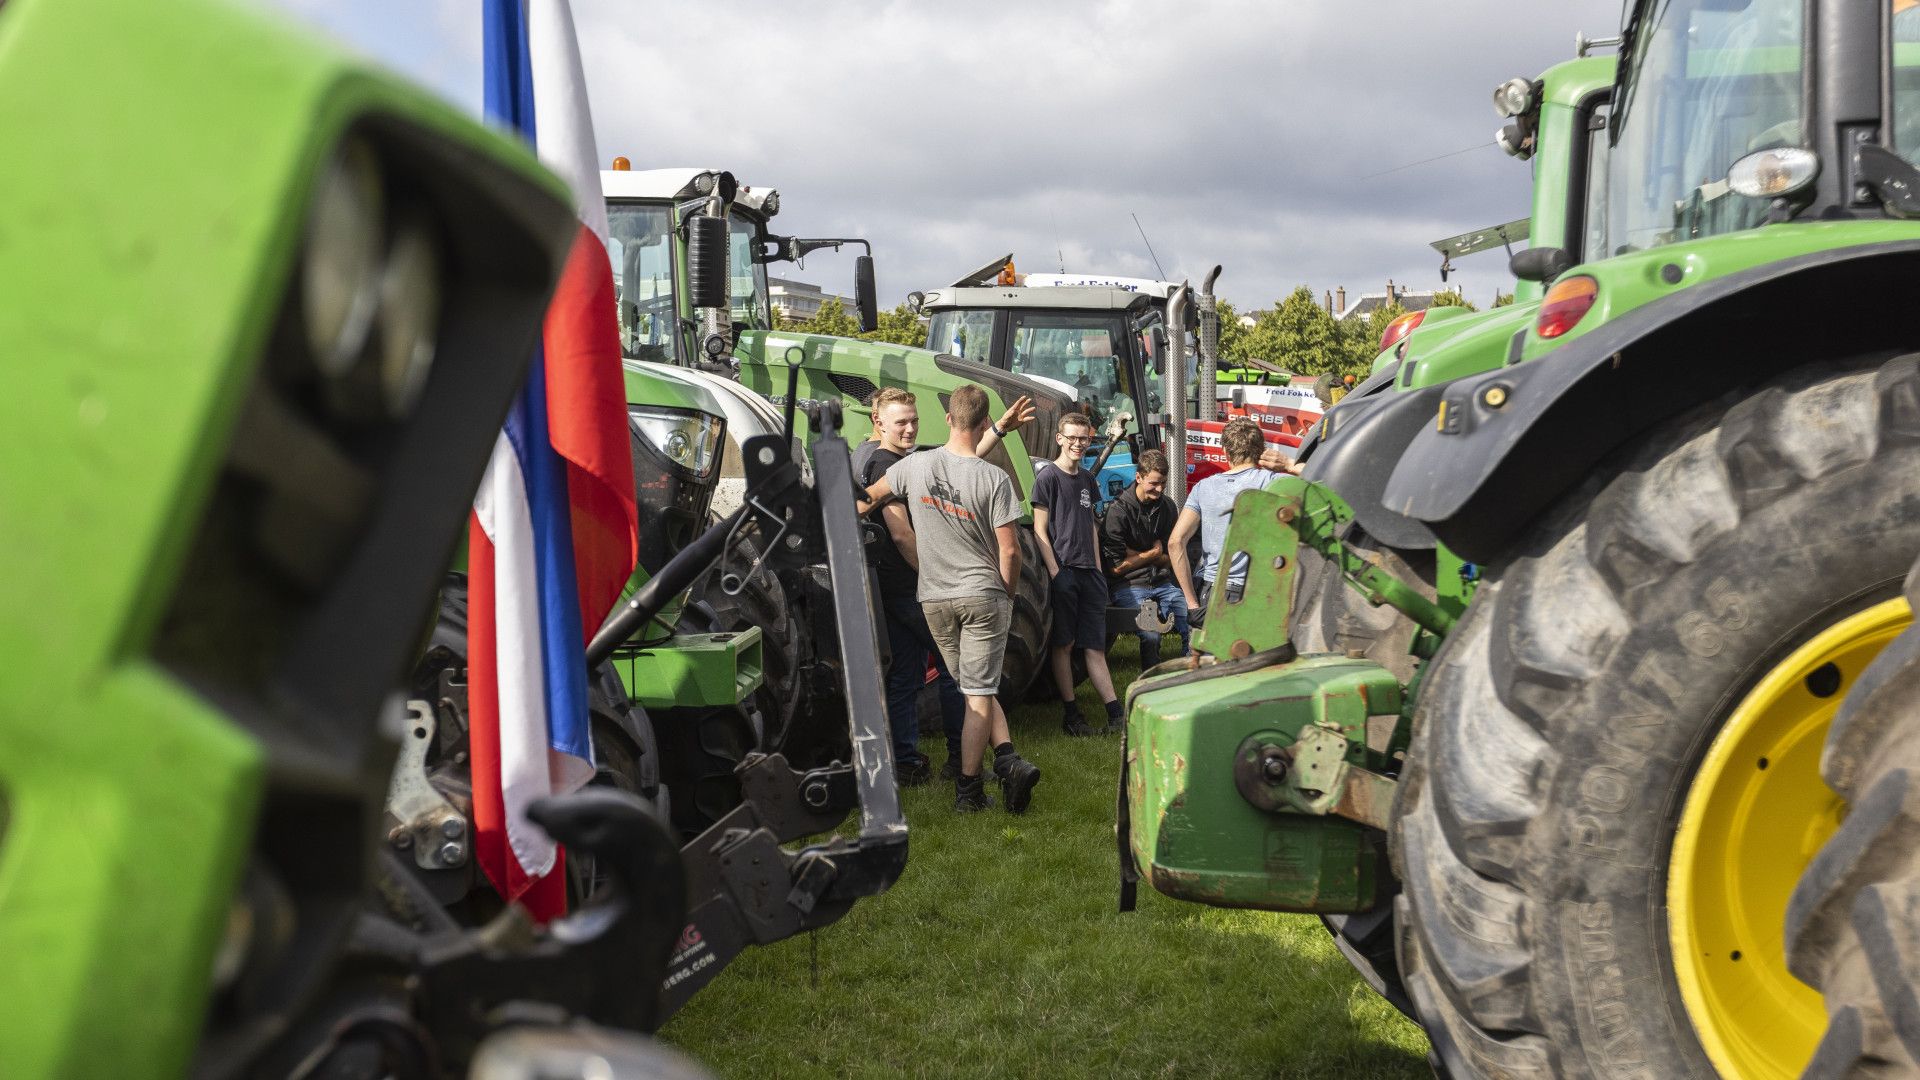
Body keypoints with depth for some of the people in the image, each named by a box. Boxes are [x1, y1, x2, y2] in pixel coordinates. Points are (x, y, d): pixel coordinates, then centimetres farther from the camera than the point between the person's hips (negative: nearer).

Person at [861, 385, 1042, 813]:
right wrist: (1008, 594, 4)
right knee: (979, 693, 3)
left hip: (935, 598, 3)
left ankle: (1007, 760, 2)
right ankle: (967, 787, -1)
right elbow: (1009, 549, -13)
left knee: (976, 690, 14)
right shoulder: (994, 479, -14)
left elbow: (872, 495, 15)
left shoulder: (914, 465, -4)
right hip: (983, 594, -3)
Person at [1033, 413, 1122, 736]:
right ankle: (1070, 714, 9)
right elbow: (1040, 530, -8)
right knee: (1064, 645, 2)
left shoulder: (1086, 479, 16)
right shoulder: (1048, 477, -5)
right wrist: (1055, 572, -14)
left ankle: (1116, 715, 4)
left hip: (1089, 573, 6)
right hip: (1064, 572, -6)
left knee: (1095, 647, 6)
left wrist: (1097, 567, 14)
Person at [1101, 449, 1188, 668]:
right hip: (1129, 586, -5)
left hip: (1162, 584, 5)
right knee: (1151, 634, -29)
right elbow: (1116, 567, -9)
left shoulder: (1167, 507, 11)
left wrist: (1136, 555, -3)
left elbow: (1173, 558, 13)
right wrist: (1153, 554, 1)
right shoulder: (1119, 510, -7)